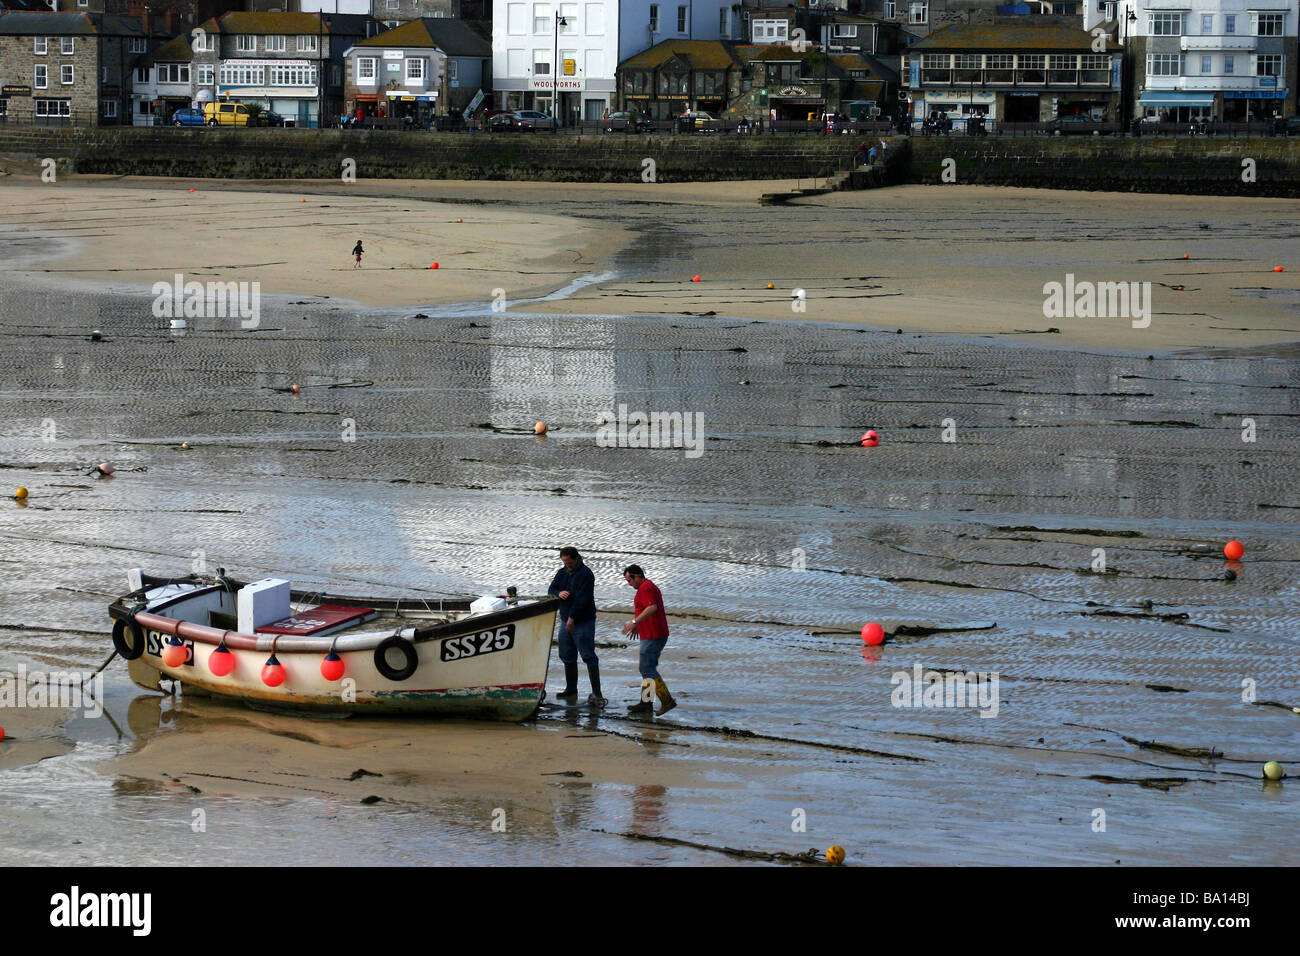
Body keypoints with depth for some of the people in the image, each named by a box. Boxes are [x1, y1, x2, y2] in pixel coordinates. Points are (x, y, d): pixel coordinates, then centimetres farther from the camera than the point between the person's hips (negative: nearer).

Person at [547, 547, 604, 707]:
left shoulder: (585, 574, -13)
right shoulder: (562, 573, 12)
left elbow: (582, 598, -19)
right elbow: (551, 590, 10)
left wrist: (572, 618, -20)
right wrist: (559, 593, -14)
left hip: (583, 622, -8)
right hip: (566, 621, 8)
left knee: (589, 656, -11)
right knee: (567, 656, 14)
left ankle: (597, 693, -13)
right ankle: (571, 690, 27)